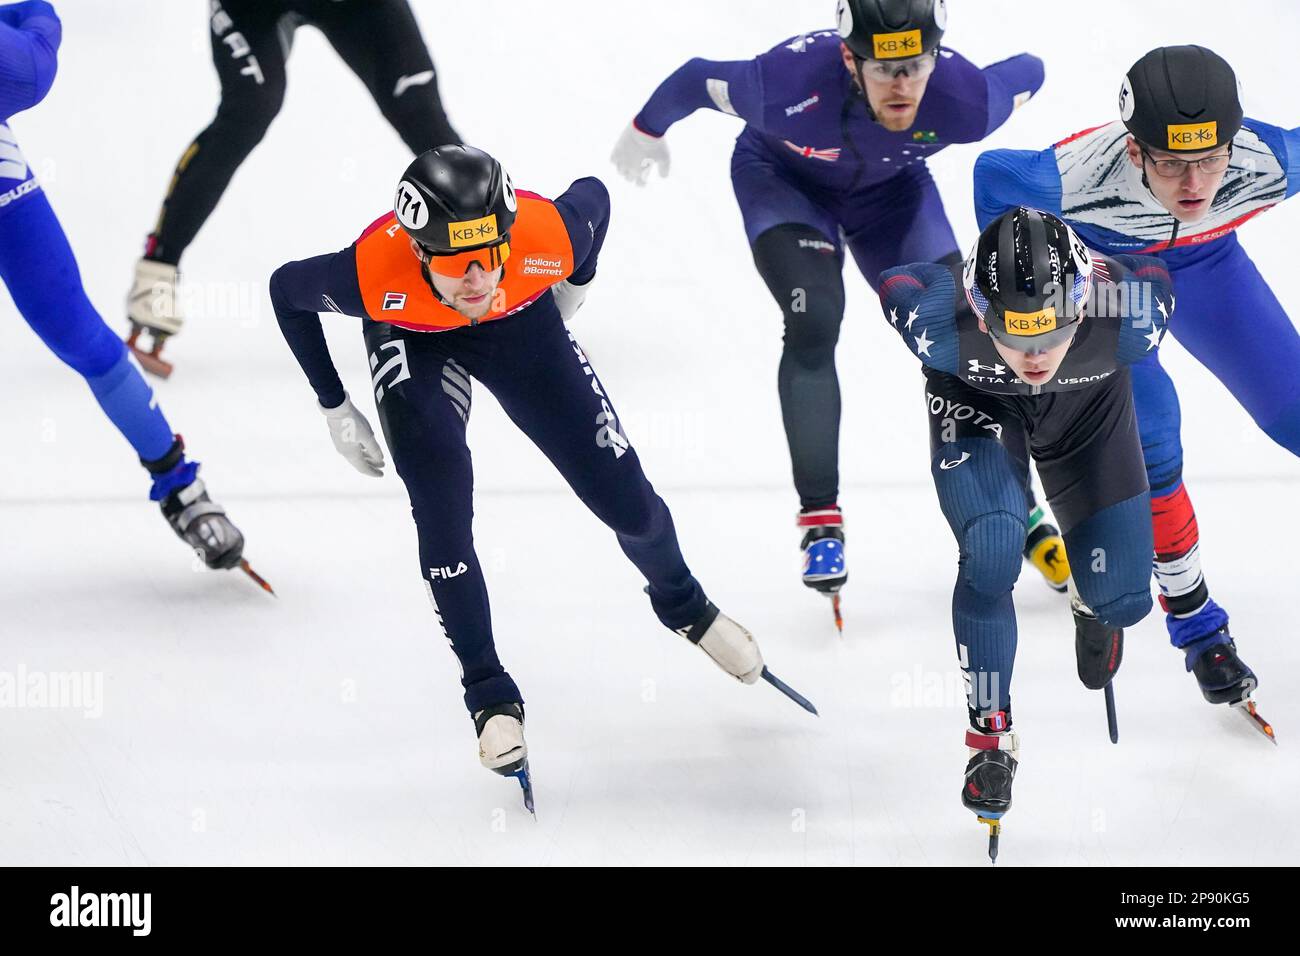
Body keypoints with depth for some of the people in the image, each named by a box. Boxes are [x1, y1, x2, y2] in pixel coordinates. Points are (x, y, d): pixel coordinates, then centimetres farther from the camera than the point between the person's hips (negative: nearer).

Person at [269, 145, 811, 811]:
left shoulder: (548, 235, -38)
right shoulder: (374, 272, -40)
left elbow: (593, 196, -12)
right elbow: (286, 289, -17)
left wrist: (574, 288, 5)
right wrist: (335, 411, -10)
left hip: (521, 324, 1)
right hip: (413, 343, -1)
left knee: (626, 500, 1)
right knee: (442, 509, -21)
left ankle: (682, 604, 34)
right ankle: (488, 693, -3)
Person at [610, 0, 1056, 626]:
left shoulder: (966, 100, -37)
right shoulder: (791, 85, -42)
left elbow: (1028, 72, -15)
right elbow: (697, 79, -23)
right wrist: (647, 130, -3)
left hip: (890, 185, 2)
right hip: (782, 176, -2)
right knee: (814, 320, -24)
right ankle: (819, 517, -13)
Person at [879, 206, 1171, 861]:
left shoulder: (1132, 320, -42)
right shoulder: (938, 323, -43)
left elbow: (1152, 272, -18)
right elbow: (896, 282, -18)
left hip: (1087, 407, 1)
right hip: (976, 404, -1)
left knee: (1121, 600, -2)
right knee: (991, 557, -25)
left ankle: (1091, 606, 39)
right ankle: (990, 735, -1)